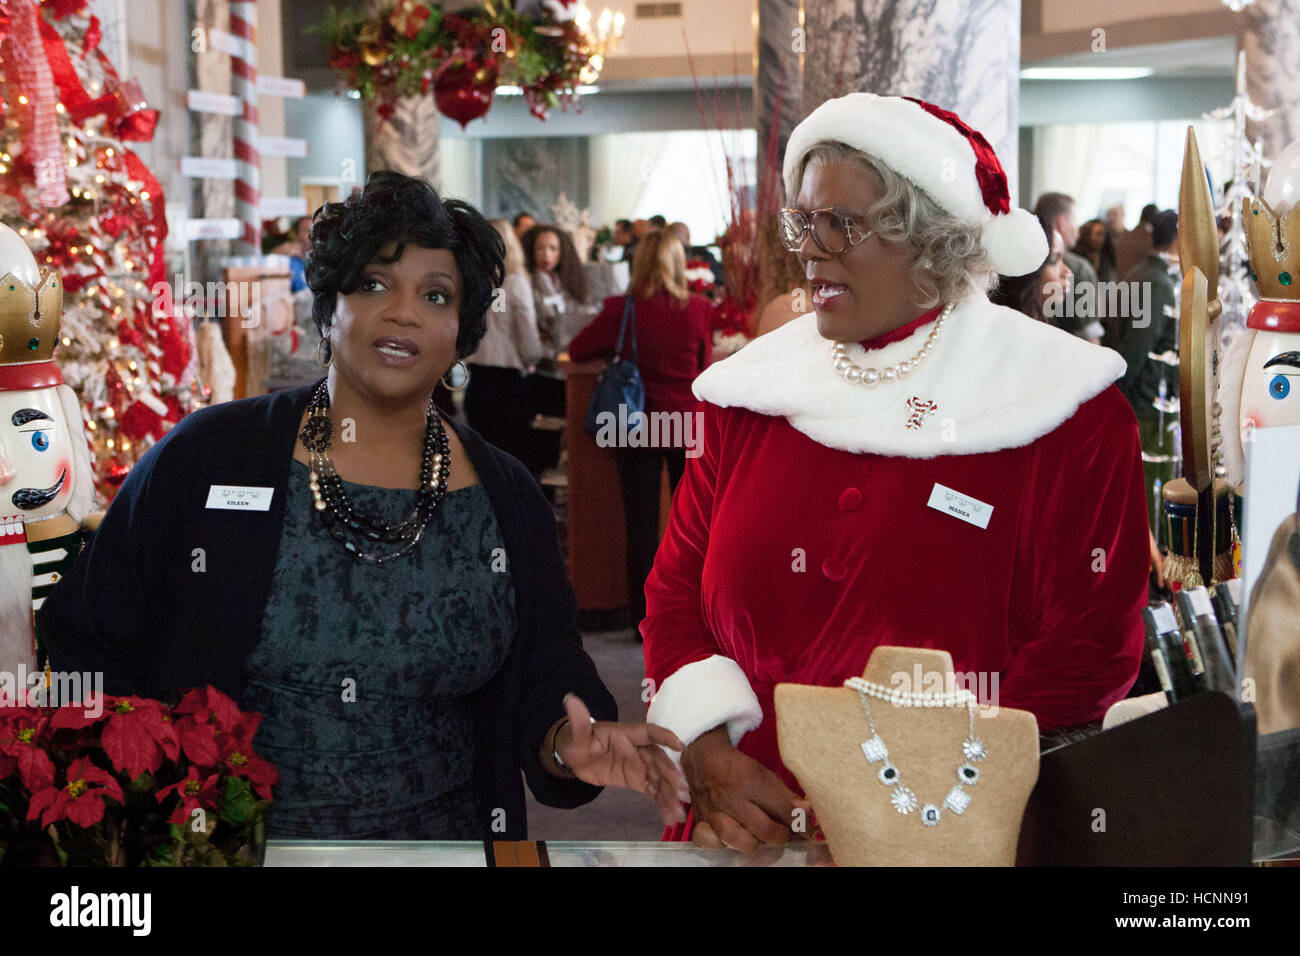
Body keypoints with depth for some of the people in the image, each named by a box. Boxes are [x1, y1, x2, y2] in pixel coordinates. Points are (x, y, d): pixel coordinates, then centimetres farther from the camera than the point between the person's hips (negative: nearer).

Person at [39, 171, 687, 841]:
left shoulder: (508, 500, 0)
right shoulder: (207, 458, -8)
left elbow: (543, 676, 3)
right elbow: (86, 642, -4)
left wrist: (566, 745, -19)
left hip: (443, 838, 2)